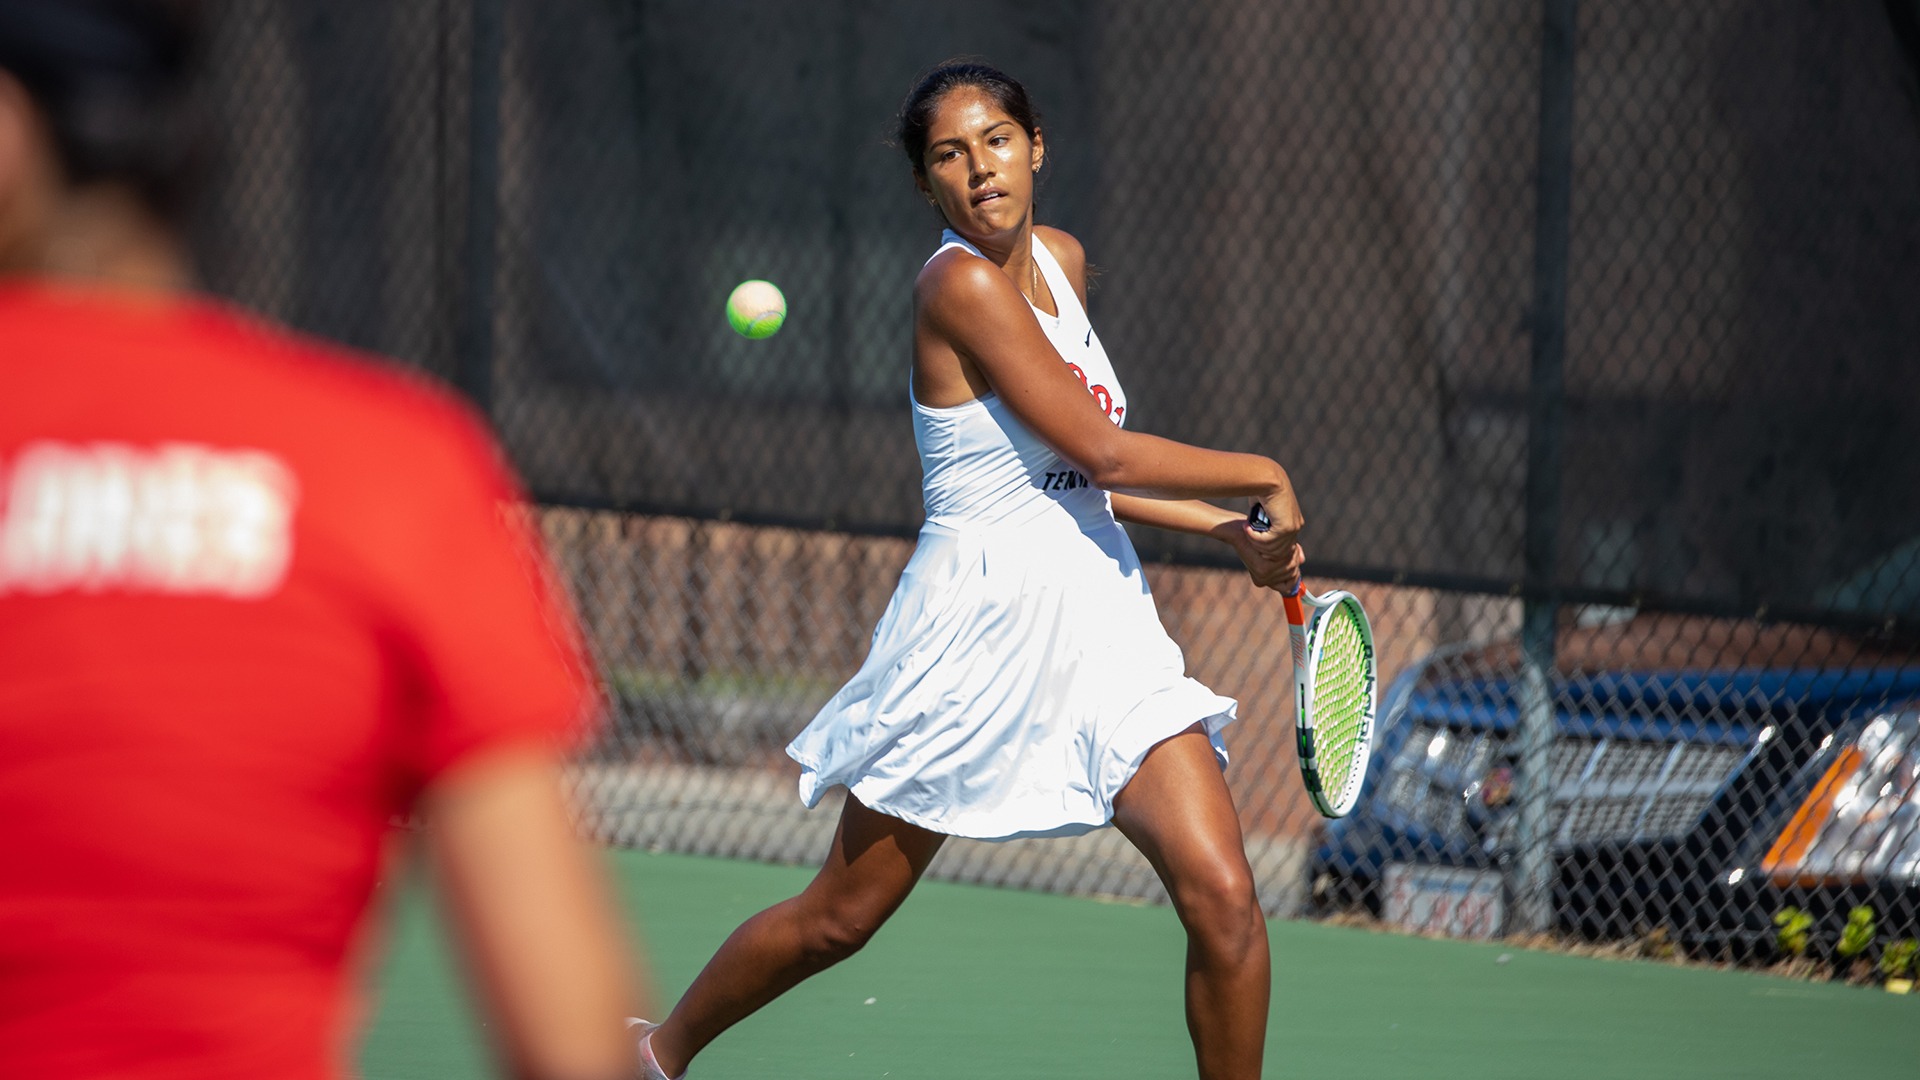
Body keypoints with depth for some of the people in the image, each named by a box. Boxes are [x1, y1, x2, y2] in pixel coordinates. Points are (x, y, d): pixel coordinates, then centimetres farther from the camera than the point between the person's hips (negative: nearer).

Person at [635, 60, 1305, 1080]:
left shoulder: (1060, 262, 9)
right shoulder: (961, 282, -16)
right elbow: (1102, 453, -19)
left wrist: (1235, 532, 12)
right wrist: (1261, 477, -7)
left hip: (1103, 621, 7)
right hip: (982, 627, -7)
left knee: (1224, 901, -10)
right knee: (840, 918, 7)